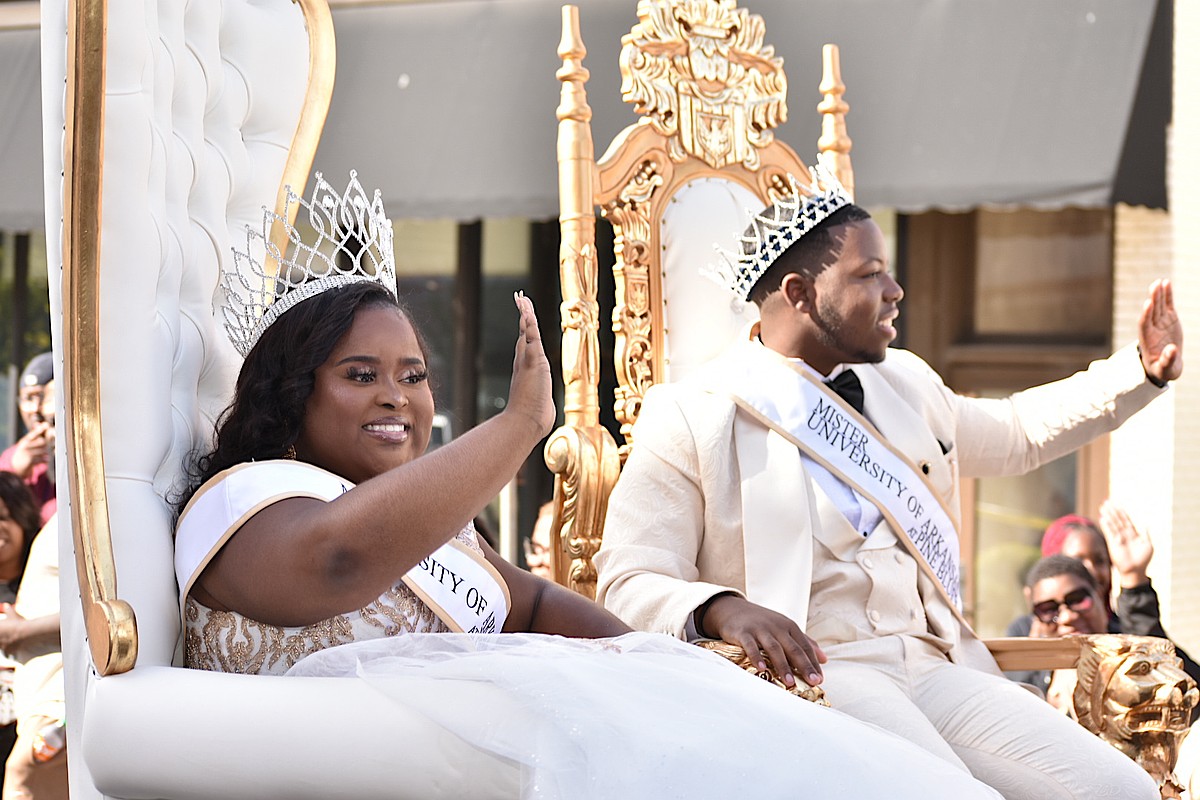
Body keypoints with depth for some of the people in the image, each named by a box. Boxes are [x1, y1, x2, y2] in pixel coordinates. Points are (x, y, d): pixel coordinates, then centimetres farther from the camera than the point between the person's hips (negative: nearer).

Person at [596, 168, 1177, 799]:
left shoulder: (906, 384, 22)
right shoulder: (689, 416, 1)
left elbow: (1016, 432, 41)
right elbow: (628, 586, -5)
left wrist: (1144, 371, 33)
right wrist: (722, 609, -26)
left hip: (932, 668, 7)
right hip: (808, 673, -6)